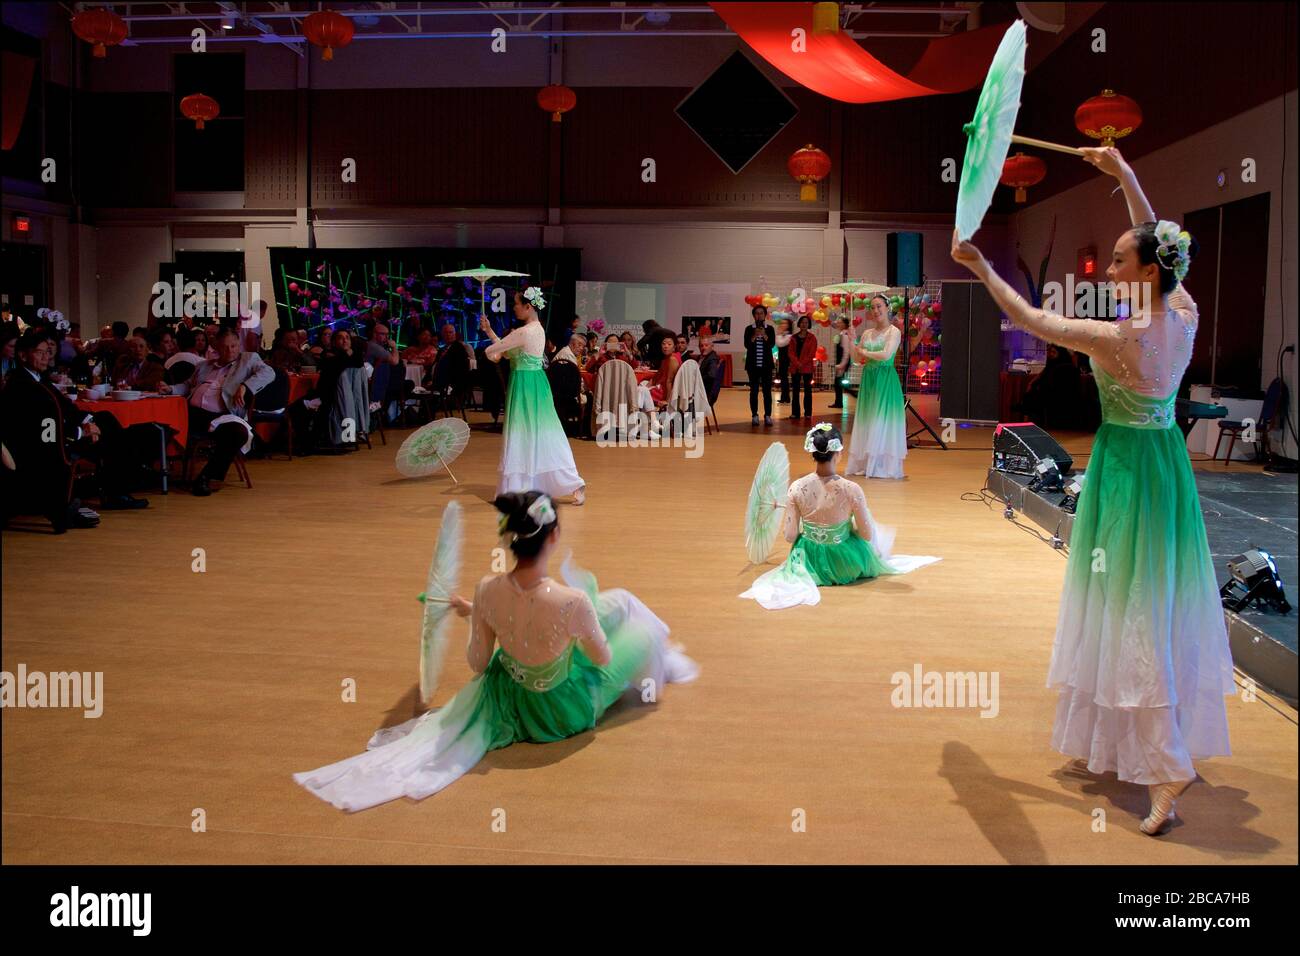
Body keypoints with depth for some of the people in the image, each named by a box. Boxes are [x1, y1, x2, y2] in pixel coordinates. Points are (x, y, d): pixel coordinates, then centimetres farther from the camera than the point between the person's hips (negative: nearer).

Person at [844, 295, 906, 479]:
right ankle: (865, 463, 9)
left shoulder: (894, 332, -5)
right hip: (868, 379, 6)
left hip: (885, 380, -6)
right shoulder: (867, 333, 14)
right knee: (866, 421, 5)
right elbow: (857, 357, 16)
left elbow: (886, 354, -19)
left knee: (882, 422, -6)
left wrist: (865, 353, -6)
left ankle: (883, 466, -1)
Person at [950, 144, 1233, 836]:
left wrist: (979, 266, -4)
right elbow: (1159, 243, 12)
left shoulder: (1118, 339, -24)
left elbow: (1029, 320, -14)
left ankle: (1166, 771, -3)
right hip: (1167, 459, 8)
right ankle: (1140, 745, 32)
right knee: (1161, 605, 16)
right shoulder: (1186, 316, -4)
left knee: (1132, 613, -3)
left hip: (1126, 468, -8)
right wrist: (1123, 174, 12)